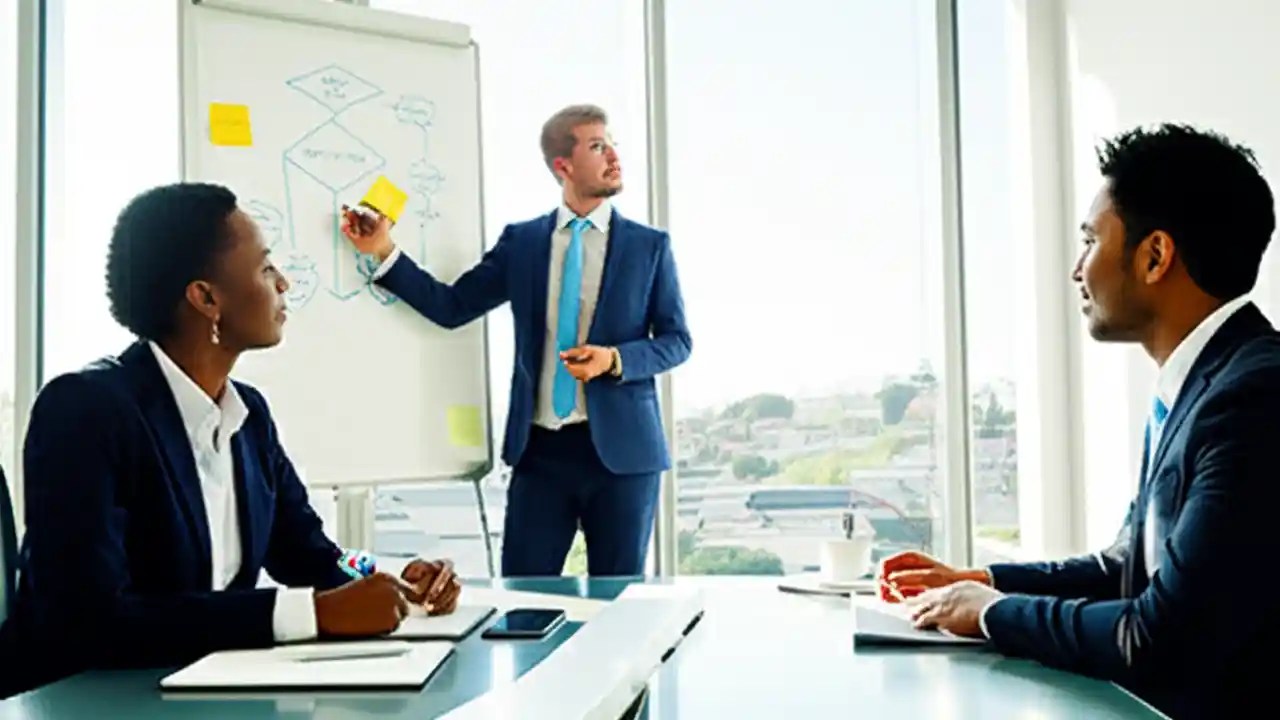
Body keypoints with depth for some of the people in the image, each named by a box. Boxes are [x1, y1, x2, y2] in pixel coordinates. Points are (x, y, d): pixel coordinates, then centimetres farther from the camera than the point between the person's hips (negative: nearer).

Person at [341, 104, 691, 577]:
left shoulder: (649, 245, 3)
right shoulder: (521, 241, 6)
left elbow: (676, 340, 3)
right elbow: (451, 307, 6)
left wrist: (615, 359, -14)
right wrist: (385, 252, -3)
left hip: (620, 448, -1)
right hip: (540, 448, 1)